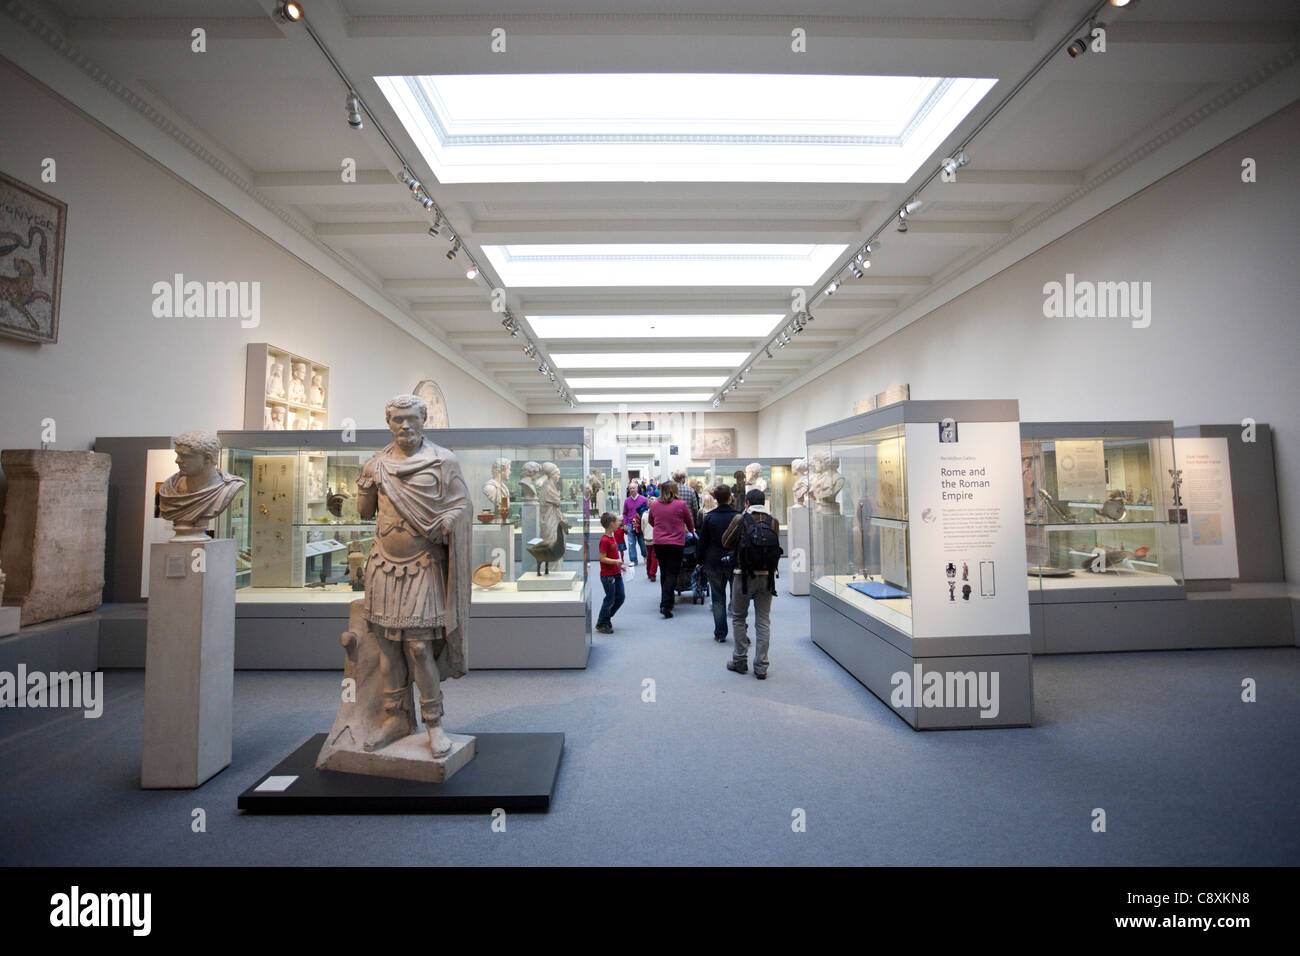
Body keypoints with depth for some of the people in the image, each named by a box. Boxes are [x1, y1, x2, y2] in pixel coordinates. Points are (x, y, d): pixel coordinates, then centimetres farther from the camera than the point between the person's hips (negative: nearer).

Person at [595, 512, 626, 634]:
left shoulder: (613, 537, 11)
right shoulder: (604, 540, -18)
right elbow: (602, 558, -21)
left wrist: (620, 565, 20)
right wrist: (615, 561, -30)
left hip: (616, 573, 9)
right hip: (607, 575, -9)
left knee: (621, 596, 12)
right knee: (610, 599, -1)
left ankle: (607, 617, 28)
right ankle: (601, 624, 15)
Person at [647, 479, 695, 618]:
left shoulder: (654, 504, 2)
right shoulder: (681, 504, -7)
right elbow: (690, 522, 9)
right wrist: (691, 530, 31)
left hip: (659, 543, 4)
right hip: (676, 543, -3)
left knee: (664, 573, 17)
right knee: (672, 574, 0)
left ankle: (667, 600, 28)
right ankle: (665, 604, -10)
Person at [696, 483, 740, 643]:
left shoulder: (708, 518, -6)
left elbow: (702, 542, -1)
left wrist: (701, 559, 11)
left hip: (714, 563, 0)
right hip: (734, 562, 0)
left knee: (718, 598, 10)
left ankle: (720, 633, 16)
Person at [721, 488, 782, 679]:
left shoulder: (740, 520, -9)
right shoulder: (774, 522, -1)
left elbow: (726, 543, 0)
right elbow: (775, 547, 9)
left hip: (744, 576, -2)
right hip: (767, 577, 3)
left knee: (738, 618, 14)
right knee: (763, 622, 9)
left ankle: (740, 660, 19)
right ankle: (761, 667, 12)